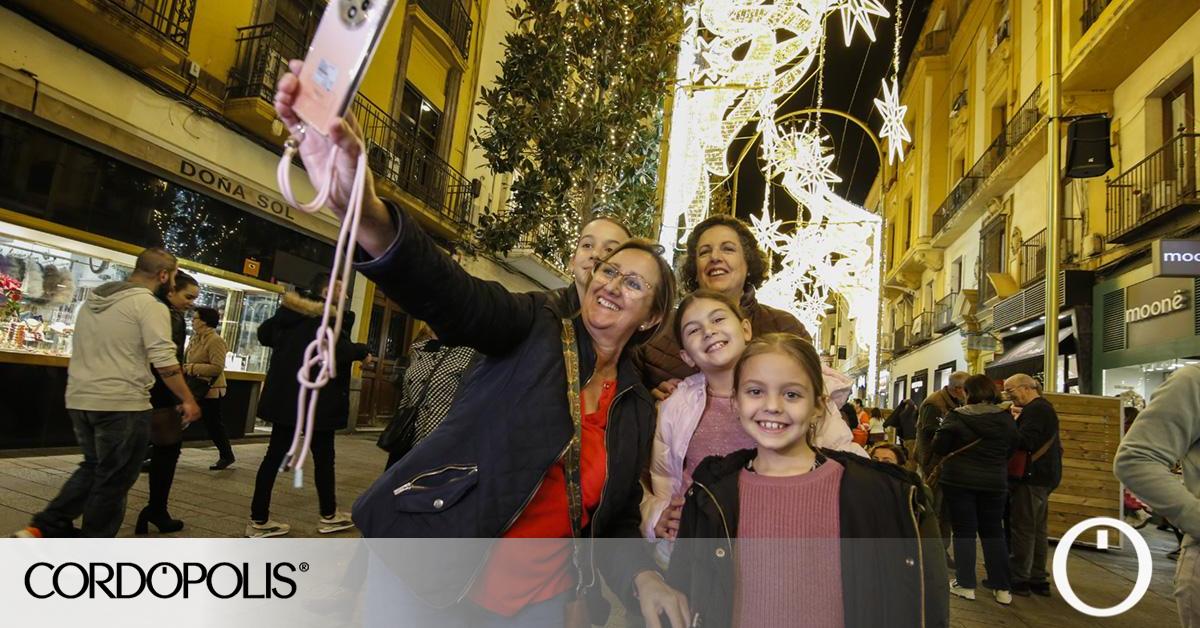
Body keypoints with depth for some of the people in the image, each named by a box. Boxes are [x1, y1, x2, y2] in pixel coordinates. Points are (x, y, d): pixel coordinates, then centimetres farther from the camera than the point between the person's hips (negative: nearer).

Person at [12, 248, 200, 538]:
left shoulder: (93, 299, 13)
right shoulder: (151, 306, -12)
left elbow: (88, 349, 23)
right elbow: (164, 362, -19)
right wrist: (188, 400, -10)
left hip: (79, 400, 8)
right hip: (123, 404, -8)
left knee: (93, 467, 25)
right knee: (114, 479, 5)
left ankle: (44, 528, 17)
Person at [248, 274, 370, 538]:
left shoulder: (292, 309, 10)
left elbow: (264, 334, 17)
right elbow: (339, 350, -27)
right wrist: (362, 350, -9)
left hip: (285, 395, 7)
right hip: (318, 399, -7)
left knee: (275, 455, 10)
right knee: (323, 457, 7)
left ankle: (259, 520, 14)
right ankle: (328, 515, 21)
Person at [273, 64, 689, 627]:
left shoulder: (637, 410, 3)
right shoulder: (537, 327, -9)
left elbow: (616, 524, 9)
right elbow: (452, 294, -29)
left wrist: (642, 578, -12)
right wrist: (362, 209, -48)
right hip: (432, 580, -3)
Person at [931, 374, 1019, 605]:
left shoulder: (957, 416, -12)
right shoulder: (1006, 419, -3)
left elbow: (939, 447, -9)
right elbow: (1011, 450, 9)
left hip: (959, 481, -3)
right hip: (995, 483, 3)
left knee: (964, 531, 6)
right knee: (993, 532, 13)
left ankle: (965, 584, 10)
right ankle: (1003, 588, 16)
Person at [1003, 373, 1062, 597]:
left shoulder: (1035, 409, -14)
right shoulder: (1044, 408, 19)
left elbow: (1025, 441, -26)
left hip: (1032, 477, -11)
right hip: (1045, 476, 11)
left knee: (1022, 528, -6)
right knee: (1038, 528, 14)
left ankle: (1019, 579, -2)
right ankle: (1038, 579, 20)